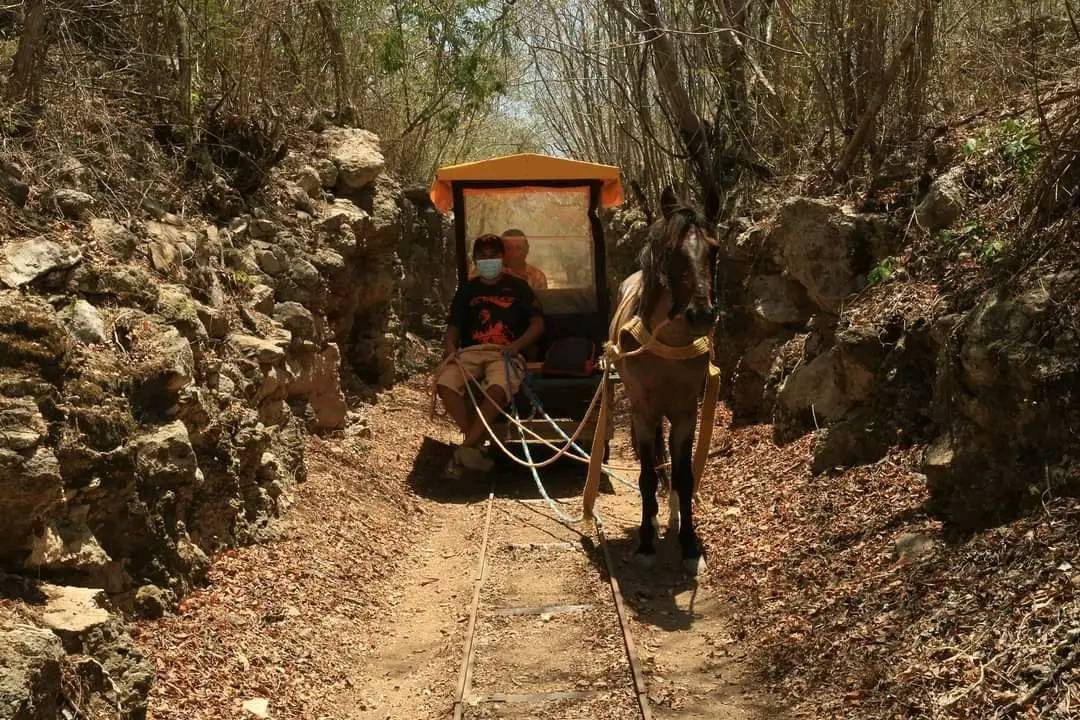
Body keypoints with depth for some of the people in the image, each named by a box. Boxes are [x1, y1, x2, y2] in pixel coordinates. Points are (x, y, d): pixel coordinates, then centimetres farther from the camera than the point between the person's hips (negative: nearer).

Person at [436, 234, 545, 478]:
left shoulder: (517, 287, 15)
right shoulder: (467, 289, 21)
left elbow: (538, 324, 9)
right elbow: (454, 325, 18)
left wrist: (517, 345, -9)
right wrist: (450, 347, -5)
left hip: (505, 354, -3)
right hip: (471, 351, 3)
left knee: (497, 389, -37)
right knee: (445, 382, -30)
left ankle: (465, 449, -30)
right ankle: (476, 442, -20)